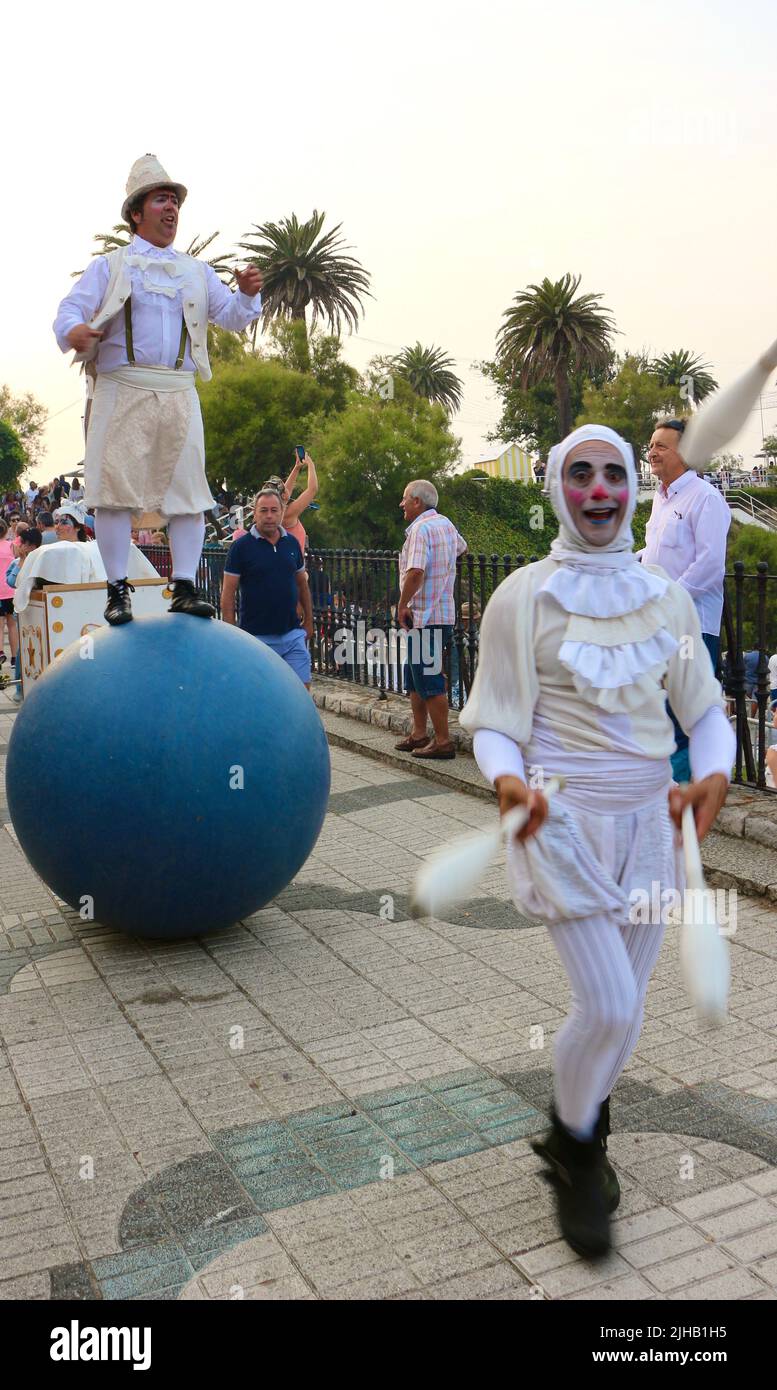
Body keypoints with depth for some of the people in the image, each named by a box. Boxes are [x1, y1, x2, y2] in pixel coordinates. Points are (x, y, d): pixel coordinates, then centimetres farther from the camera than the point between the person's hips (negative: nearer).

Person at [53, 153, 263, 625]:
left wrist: (248, 294, -11)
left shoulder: (197, 271, 23)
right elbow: (71, 310, 4)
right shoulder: (110, 266, 15)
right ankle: (118, 590, -3)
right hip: (122, 391, -2)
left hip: (179, 394, 3)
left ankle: (185, 588, 1)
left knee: (187, 488, -3)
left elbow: (231, 315, 11)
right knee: (116, 488, -7)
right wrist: (75, 330, -21)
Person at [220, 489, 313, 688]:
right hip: (257, 637, -4)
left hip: (293, 634, 4)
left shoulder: (292, 543, 8)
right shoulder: (241, 546, -5)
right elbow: (228, 594, -5)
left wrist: (309, 621, 17)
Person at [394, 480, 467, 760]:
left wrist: (402, 605, -16)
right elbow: (461, 548, 35)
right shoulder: (446, 524, 13)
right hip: (443, 612, 10)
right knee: (415, 676, 18)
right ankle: (419, 734, 25)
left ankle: (443, 741, -1)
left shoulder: (420, 528, -16)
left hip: (425, 617, -10)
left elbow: (415, 572, -27)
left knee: (429, 680, -5)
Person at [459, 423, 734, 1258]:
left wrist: (713, 776, -13)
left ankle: (580, 1134, 41)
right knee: (611, 1009, -9)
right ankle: (572, 1148, 22)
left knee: (619, 1006, 12)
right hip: (562, 821, -4)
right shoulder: (523, 597, -8)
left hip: (647, 821, 4)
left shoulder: (666, 598, 4)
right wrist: (507, 781, -26)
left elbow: (704, 712, 7)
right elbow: (493, 723, -5)